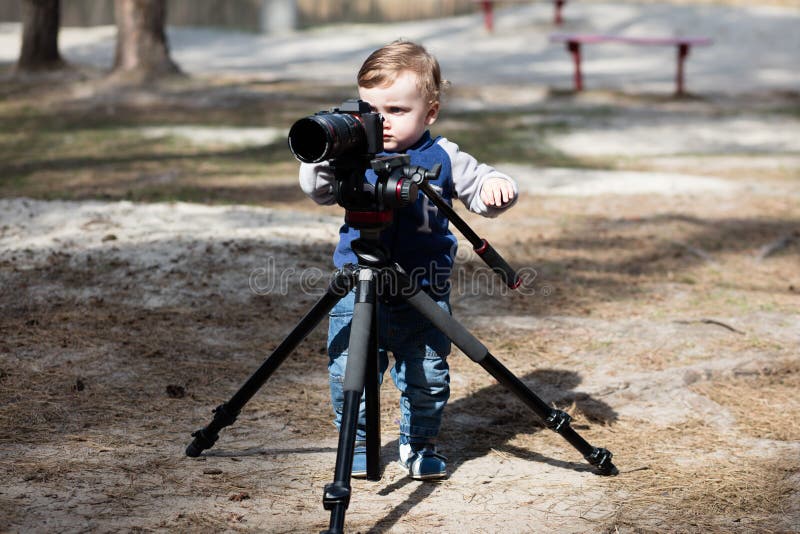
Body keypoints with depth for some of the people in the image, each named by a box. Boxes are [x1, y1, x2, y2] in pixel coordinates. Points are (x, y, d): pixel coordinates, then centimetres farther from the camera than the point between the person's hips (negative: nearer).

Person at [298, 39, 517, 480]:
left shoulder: (443, 158, 0)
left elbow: (480, 190, 5)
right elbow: (318, 191, -5)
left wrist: (497, 187, -18)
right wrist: (323, 156, -23)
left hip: (424, 292, 0)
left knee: (427, 376, 5)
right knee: (348, 371, -1)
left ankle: (420, 444, 26)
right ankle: (358, 444, 20)